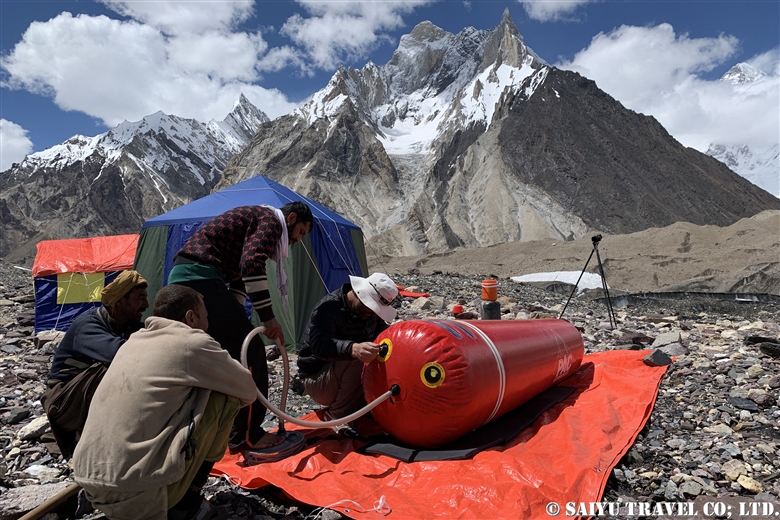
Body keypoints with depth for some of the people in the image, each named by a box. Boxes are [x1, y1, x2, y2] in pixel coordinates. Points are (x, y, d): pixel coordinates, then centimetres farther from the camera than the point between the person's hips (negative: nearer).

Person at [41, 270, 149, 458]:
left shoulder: (132, 325, -4)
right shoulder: (88, 325, -27)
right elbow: (118, 352, -46)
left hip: (97, 400, 7)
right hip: (62, 400, -7)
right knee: (108, 369, -33)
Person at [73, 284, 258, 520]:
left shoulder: (134, 341, 15)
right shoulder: (193, 342, -6)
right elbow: (248, 392, 8)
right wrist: (230, 400, 28)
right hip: (137, 493, -8)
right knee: (224, 398, 3)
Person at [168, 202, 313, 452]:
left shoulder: (251, 219, 28)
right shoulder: (270, 220, -2)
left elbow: (238, 279, 26)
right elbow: (251, 265, -20)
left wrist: (237, 319, 23)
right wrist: (268, 317, -16)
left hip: (179, 278, 10)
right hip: (201, 279, -10)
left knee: (226, 352, 20)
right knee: (250, 351, -5)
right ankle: (247, 435, 3)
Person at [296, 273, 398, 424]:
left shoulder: (368, 310, -3)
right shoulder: (328, 307, -27)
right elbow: (319, 344, -43)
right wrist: (353, 349, -62)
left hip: (347, 375, 7)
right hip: (317, 379, -7)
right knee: (356, 360, -34)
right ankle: (336, 418, -16)